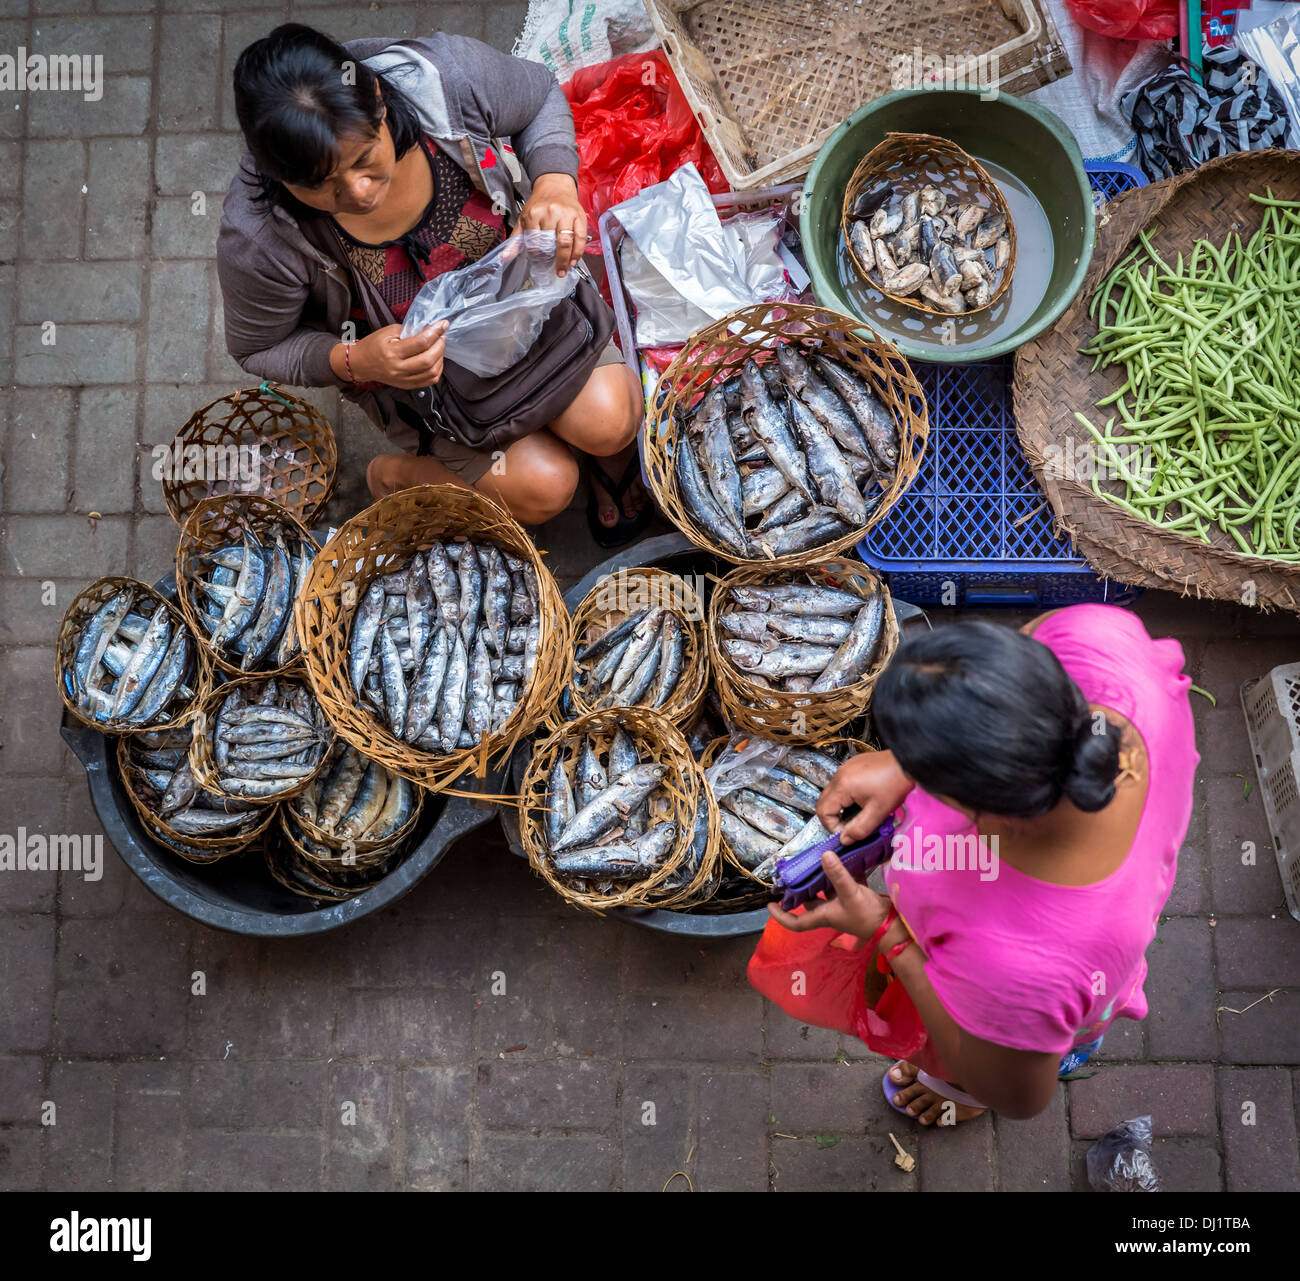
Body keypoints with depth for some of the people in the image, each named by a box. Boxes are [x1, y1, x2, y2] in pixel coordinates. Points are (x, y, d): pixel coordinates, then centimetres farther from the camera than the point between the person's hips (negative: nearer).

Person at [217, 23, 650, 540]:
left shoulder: (448, 76, -28)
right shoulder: (257, 240, -32)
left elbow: (542, 95, -5)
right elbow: (260, 349, -13)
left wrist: (555, 185, -25)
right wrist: (354, 361, -33)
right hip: (401, 355, -2)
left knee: (606, 423, -22)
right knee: (541, 488, -14)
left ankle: (617, 458, 18)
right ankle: (395, 476, 14)